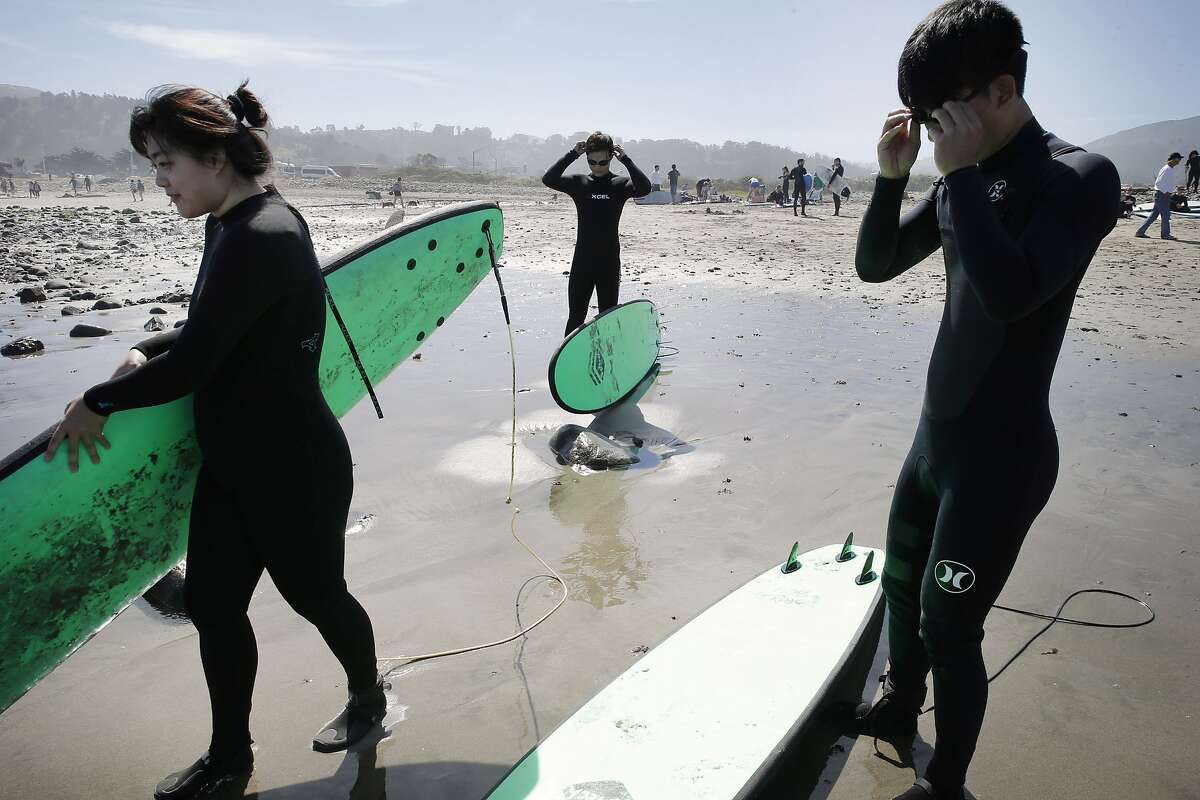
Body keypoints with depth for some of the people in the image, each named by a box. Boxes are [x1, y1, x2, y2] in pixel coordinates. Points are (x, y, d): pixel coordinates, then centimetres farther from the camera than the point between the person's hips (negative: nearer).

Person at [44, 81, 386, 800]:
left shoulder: (261, 237, -25)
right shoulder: (236, 225, 5)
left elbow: (192, 366, -25)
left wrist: (99, 401, -10)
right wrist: (147, 352, 1)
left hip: (295, 470, -9)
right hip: (231, 463, 9)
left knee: (314, 594, 13)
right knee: (212, 603, 15)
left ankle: (368, 697, 43)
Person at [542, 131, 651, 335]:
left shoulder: (619, 184, 1)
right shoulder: (579, 183, 4)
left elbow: (644, 188, -19)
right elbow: (548, 179, -11)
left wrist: (625, 160, -17)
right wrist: (572, 155, -13)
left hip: (609, 262, -1)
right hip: (582, 262, 1)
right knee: (575, 318, 6)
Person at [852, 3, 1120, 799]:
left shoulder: (1081, 178, -15)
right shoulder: (967, 181, 6)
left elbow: (1011, 293, -31)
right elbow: (875, 264, 9)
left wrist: (962, 171, -24)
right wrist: (892, 174, -5)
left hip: (1001, 455, -8)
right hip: (936, 434, 8)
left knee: (948, 628, 1)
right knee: (901, 585, 22)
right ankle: (899, 706, 46)